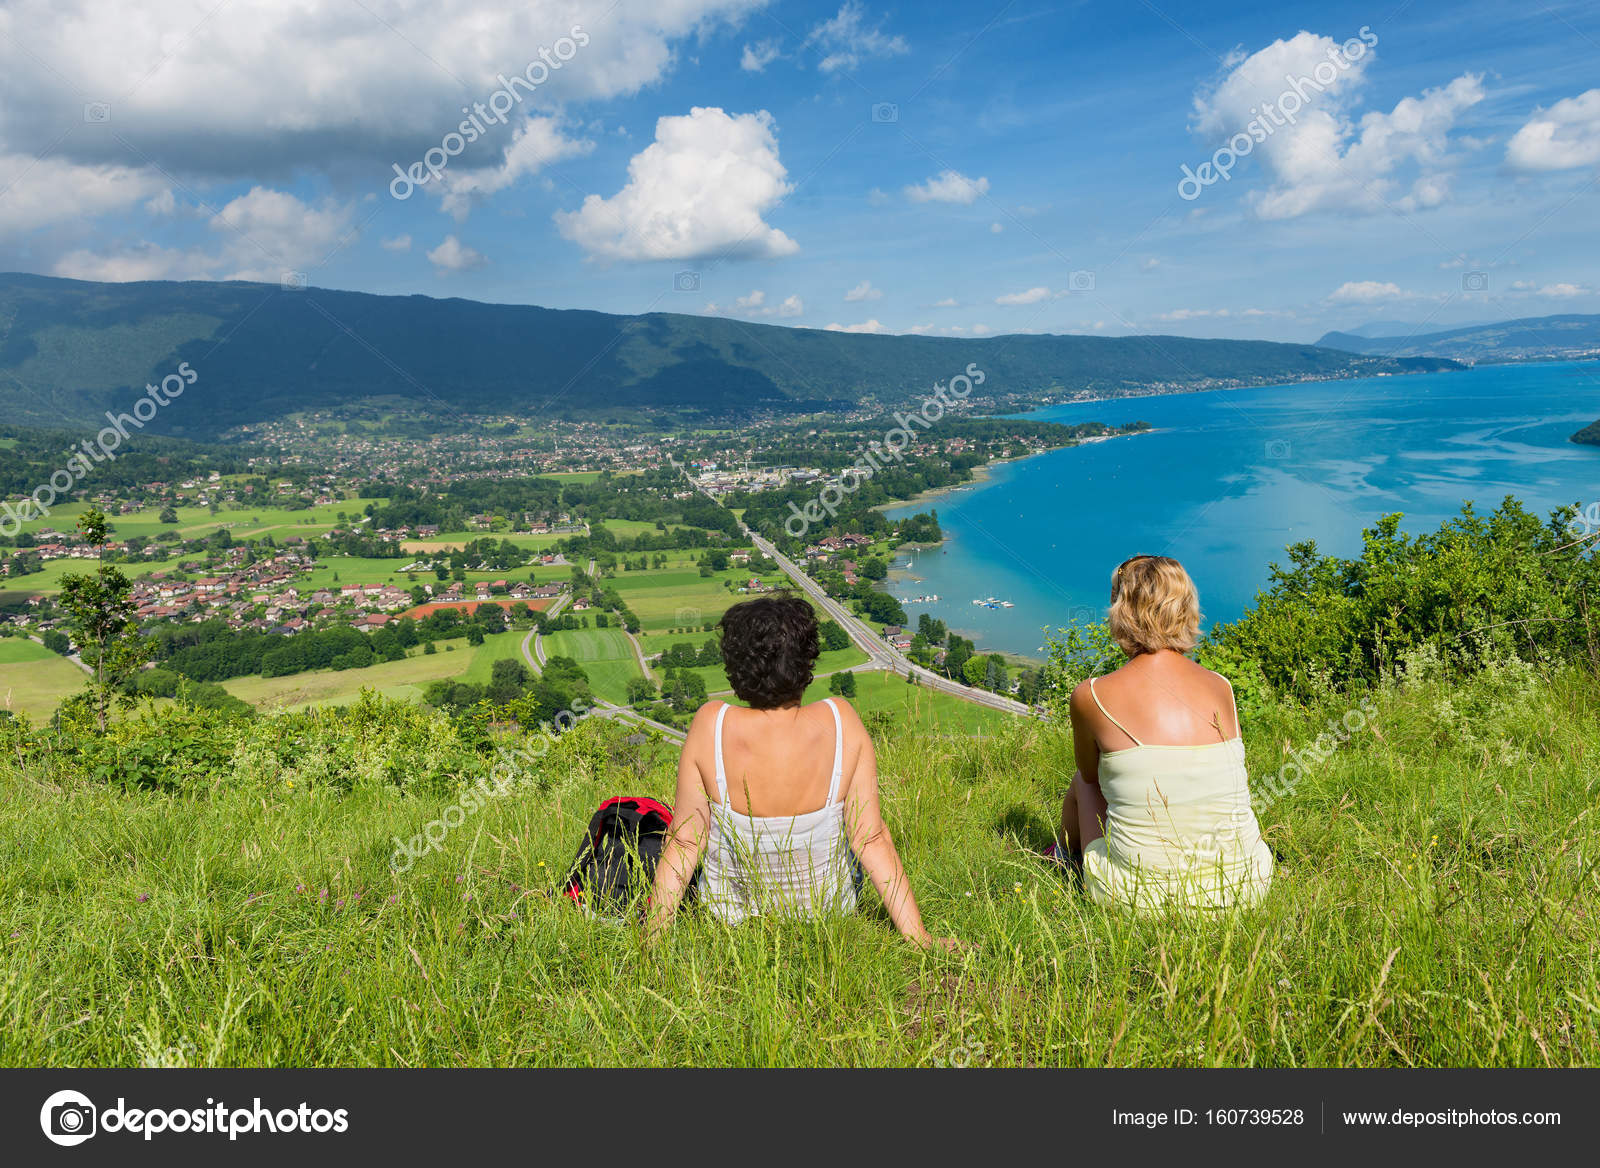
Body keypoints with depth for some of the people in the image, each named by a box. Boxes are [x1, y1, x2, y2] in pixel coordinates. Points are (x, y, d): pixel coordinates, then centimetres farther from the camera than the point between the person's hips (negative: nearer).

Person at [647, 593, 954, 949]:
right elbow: (872, 839, -19)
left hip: (731, 915, 0)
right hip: (828, 912, 0)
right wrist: (919, 938, -11)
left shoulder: (711, 725, -23)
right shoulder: (840, 722, -22)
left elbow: (685, 840, -16)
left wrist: (654, 934, -5)